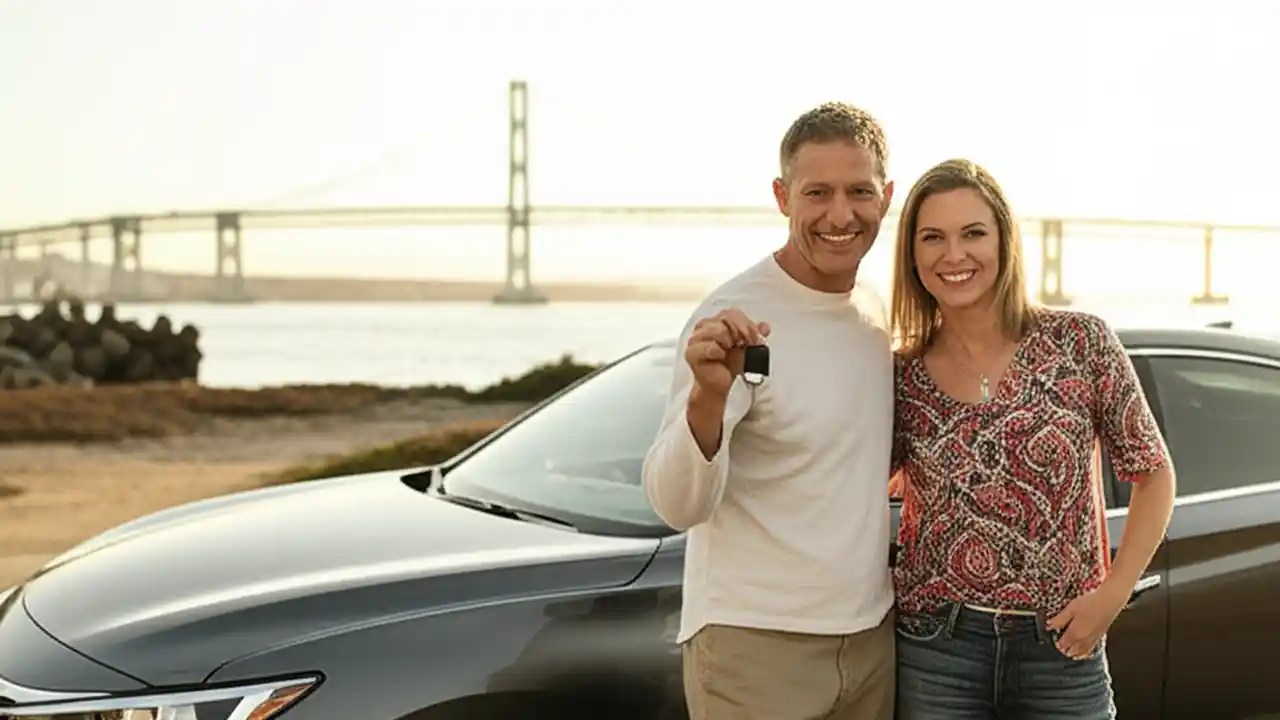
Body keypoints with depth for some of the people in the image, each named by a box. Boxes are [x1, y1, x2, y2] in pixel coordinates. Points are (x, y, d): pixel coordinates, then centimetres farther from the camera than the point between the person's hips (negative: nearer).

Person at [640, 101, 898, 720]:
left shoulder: (878, 315, 4)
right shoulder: (737, 317, -14)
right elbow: (677, 506, -21)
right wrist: (708, 395, -37)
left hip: (872, 638, 6)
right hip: (754, 645, -6)